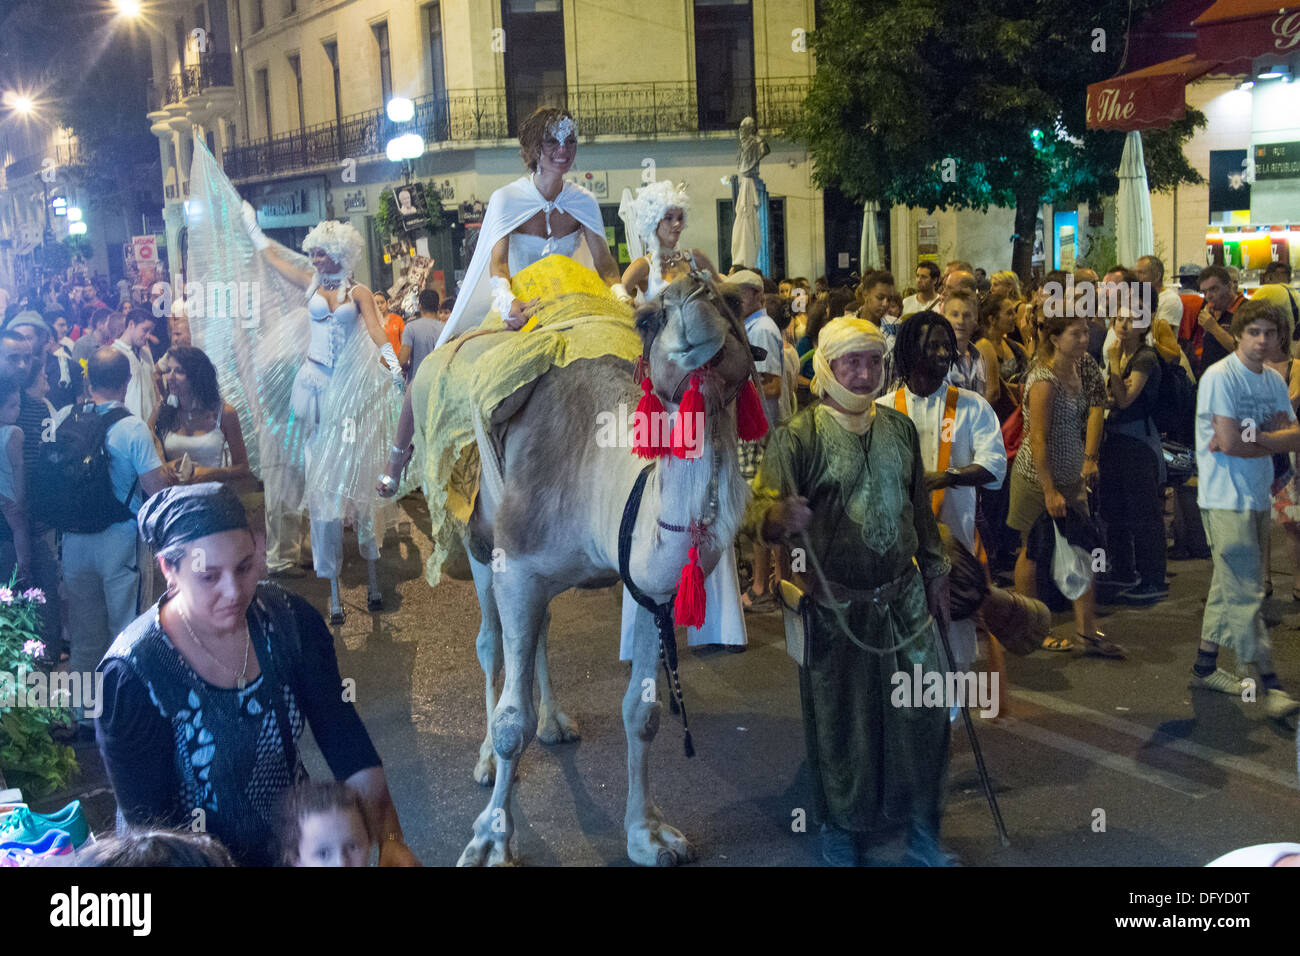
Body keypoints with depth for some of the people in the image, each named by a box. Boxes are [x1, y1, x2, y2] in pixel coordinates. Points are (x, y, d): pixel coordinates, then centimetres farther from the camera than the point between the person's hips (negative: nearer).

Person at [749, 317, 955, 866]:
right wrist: (782, 517, -40)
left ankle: (920, 827, 24)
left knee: (923, 713, 6)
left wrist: (934, 571, 18)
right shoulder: (799, 436, -9)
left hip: (904, 599, 4)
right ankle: (841, 827, 27)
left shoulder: (899, 428, 8)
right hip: (836, 606, -4)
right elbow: (761, 508, -17)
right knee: (839, 720, 7)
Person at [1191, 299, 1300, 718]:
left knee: (1231, 585, 13)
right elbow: (1230, 442, -19)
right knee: (1246, 591, -8)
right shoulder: (1220, 377, -11)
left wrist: (1251, 438, -13)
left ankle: (1205, 666, 24)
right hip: (1226, 499, -8)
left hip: (1257, 496, 8)